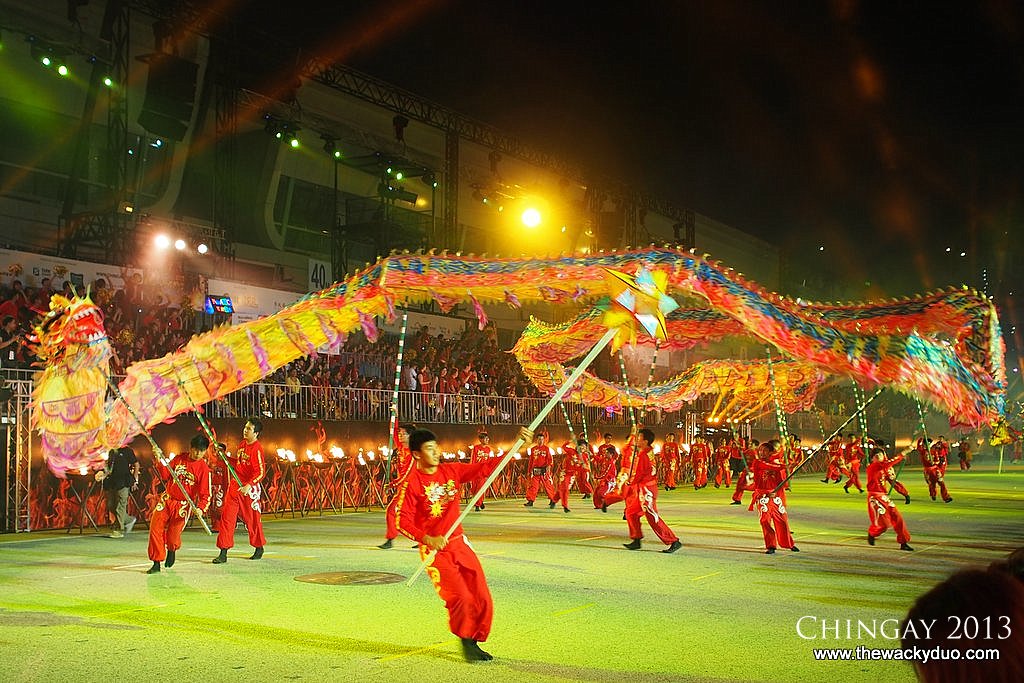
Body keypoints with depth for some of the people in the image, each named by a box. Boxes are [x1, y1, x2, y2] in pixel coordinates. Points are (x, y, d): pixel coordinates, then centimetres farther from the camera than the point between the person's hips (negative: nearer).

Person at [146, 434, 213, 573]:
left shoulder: (204, 468, -8)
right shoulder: (179, 458, 3)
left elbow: (205, 493, -11)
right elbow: (165, 475, 5)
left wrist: (201, 508, -27)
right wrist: (161, 461, -10)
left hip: (183, 505, -3)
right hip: (166, 499, 3)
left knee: (172, 536, -4)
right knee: (155, 529, -8)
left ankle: (172, 551, 34)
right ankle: (156, 563, 3)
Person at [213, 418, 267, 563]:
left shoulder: (257, 449, -15)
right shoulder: (242, 444, 9)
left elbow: (260, 472, -20)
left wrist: (249, 485, -30)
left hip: (249, 489, -7)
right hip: (234, 485, 7)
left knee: (252, 519, 8)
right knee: (227, 517, 0)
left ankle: (259, 548, 29)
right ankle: (223, 553, 2)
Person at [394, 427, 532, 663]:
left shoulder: (452, 470, 3)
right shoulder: (411, 483, -11)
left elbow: (485, 467, 1)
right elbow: (402, 520, -14)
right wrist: (427, 539, -28)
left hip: (460, 543, 5)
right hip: (434, 550, -5)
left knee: (482, 598, 2)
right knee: (460, 598, -14)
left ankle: (474, 643, 22)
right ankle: (466, 642, 11)